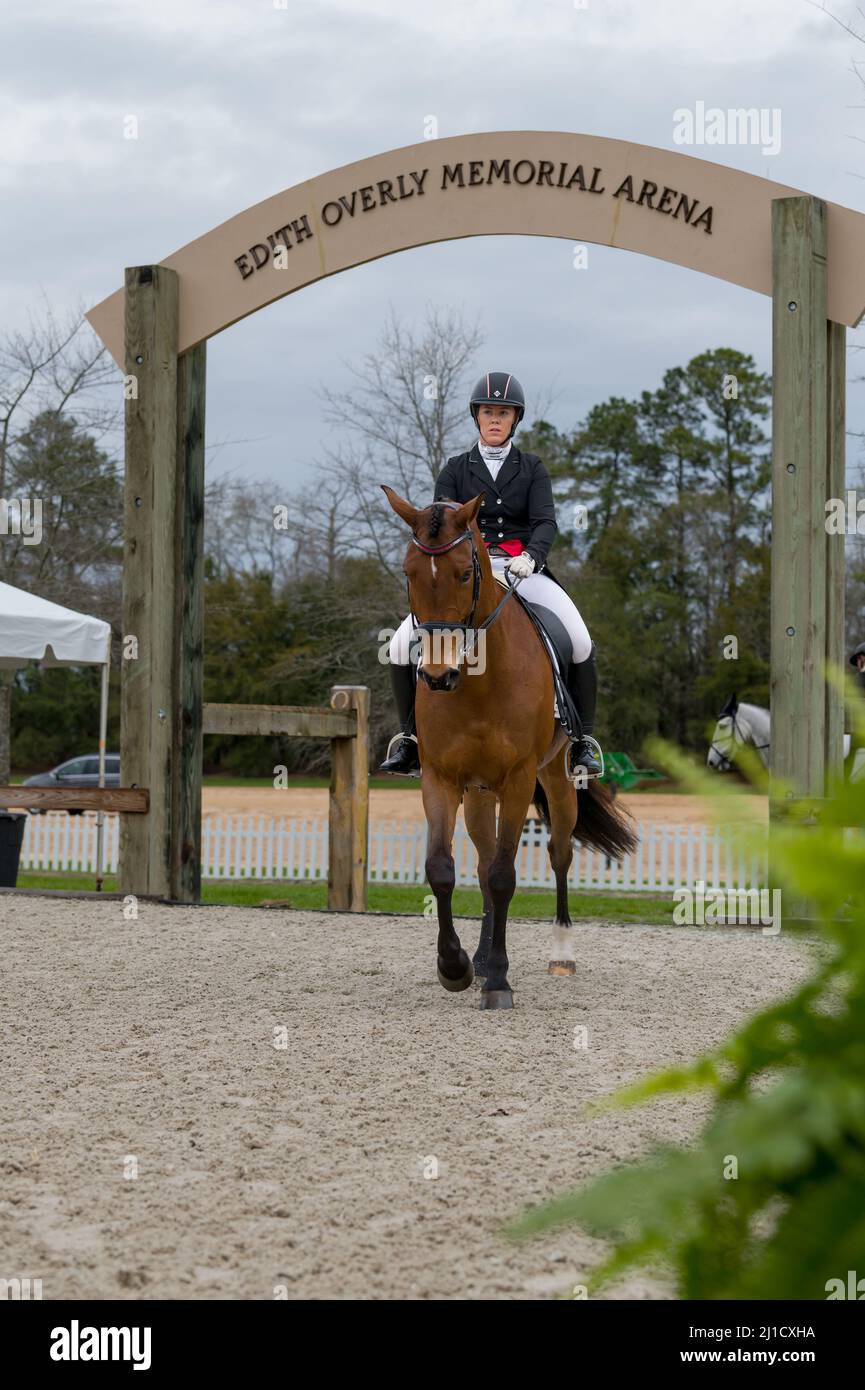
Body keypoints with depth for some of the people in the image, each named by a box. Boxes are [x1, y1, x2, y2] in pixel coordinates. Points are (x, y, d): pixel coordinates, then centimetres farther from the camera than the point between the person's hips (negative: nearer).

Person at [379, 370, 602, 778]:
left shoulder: (531, 469, 10)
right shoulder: (456, 470, 10)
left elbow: (546, 521, -3)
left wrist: (531, 556, -24)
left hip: (524, 571, -1)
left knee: (580, 642, -22)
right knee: (404, 643, -16)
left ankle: (583, 741, -9)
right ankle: (409, 737, -2)